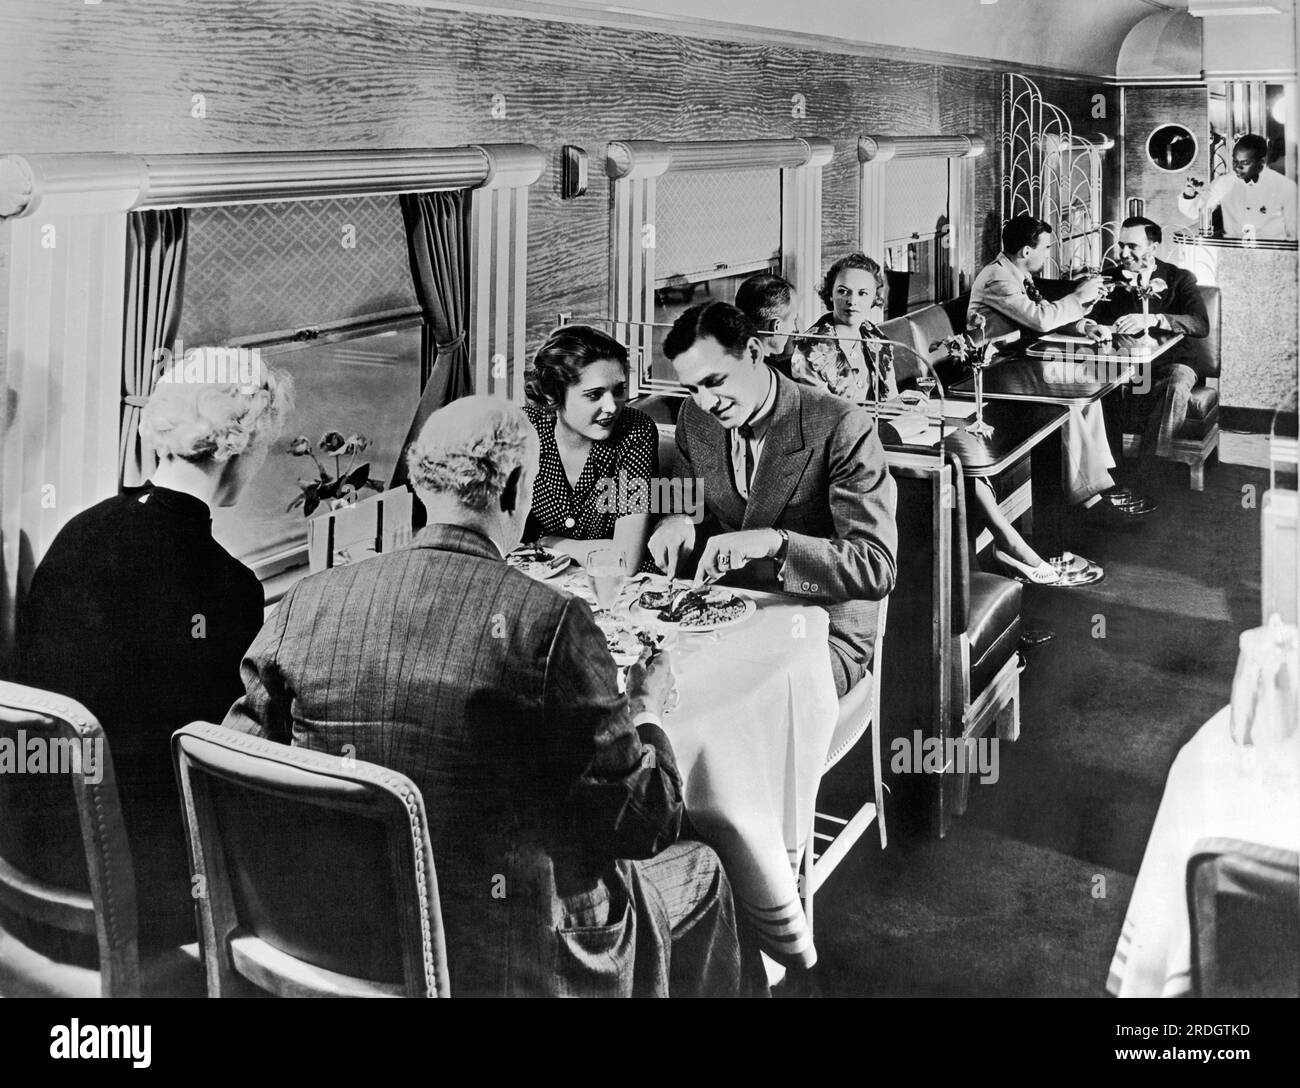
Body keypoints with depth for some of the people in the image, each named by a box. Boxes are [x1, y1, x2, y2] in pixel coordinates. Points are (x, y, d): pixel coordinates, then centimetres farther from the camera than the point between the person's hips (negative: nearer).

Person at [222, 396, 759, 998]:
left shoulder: (307, 601, -8)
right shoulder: (551, 623, -21)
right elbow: (641, 826, -15)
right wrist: (644, 716, 4)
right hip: (501, 965, -5)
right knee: (697, 872, 24)